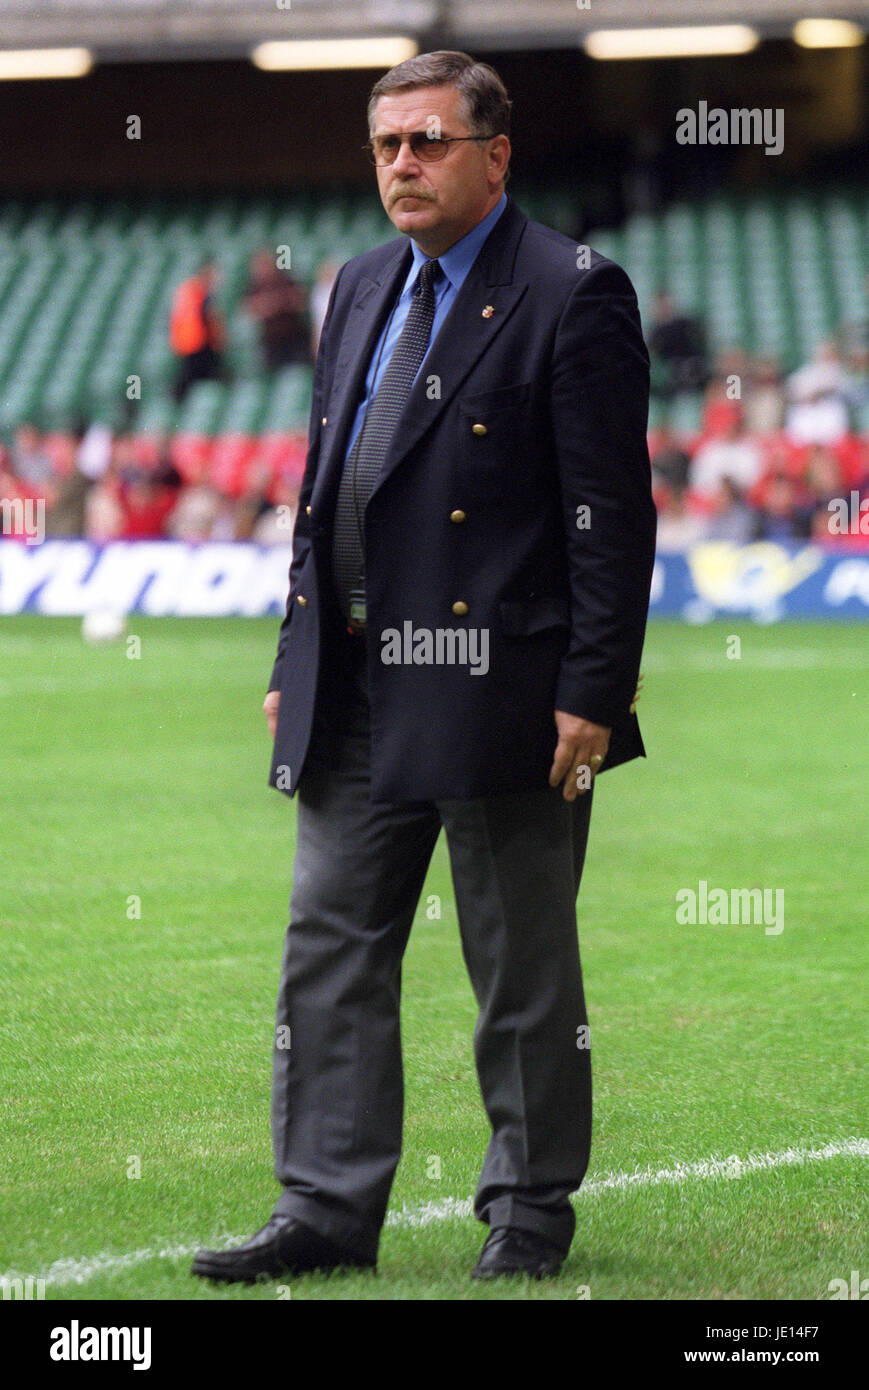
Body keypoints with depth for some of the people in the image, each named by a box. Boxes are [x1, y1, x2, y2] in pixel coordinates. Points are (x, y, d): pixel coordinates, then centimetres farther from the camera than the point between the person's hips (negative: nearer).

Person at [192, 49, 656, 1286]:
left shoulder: (571, 295, -8)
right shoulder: (362, 289, 15)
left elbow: (612, 512, -11)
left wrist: (593, 695, -16)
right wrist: (293, 664, 14)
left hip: (501, 697, -7)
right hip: (357, 699, 7)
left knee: (523, 971, 4)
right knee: (330, 950, 6)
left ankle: (531, 1210, 17)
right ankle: (326, 1209, 12)